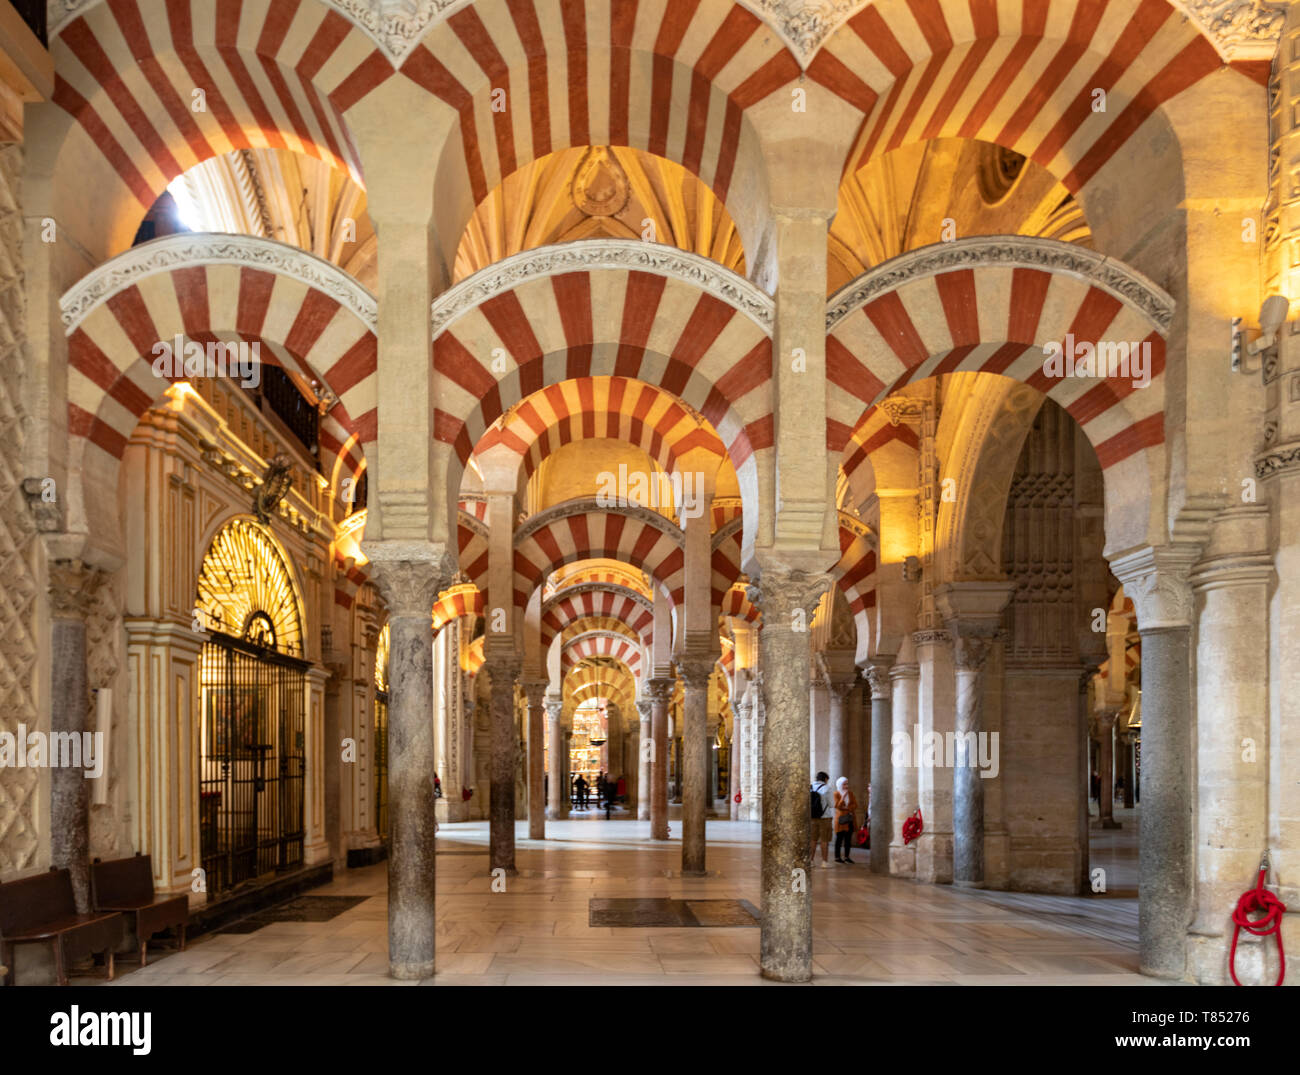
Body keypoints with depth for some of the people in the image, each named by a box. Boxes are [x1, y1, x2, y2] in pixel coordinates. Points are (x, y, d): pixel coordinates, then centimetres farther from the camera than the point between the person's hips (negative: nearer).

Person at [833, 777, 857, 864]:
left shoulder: (850, 793, 10)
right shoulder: (836, 794, -3)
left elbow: (855, 805, 6)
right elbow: (837, 806, -13)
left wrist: (847, 807, -10)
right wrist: (843, 797, -19)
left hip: (849, 818, 4)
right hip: (840, 818, -4)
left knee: (848, 838, 4)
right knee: (839, 838, -4)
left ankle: (846, 857, 10)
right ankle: (837, 857, 1)